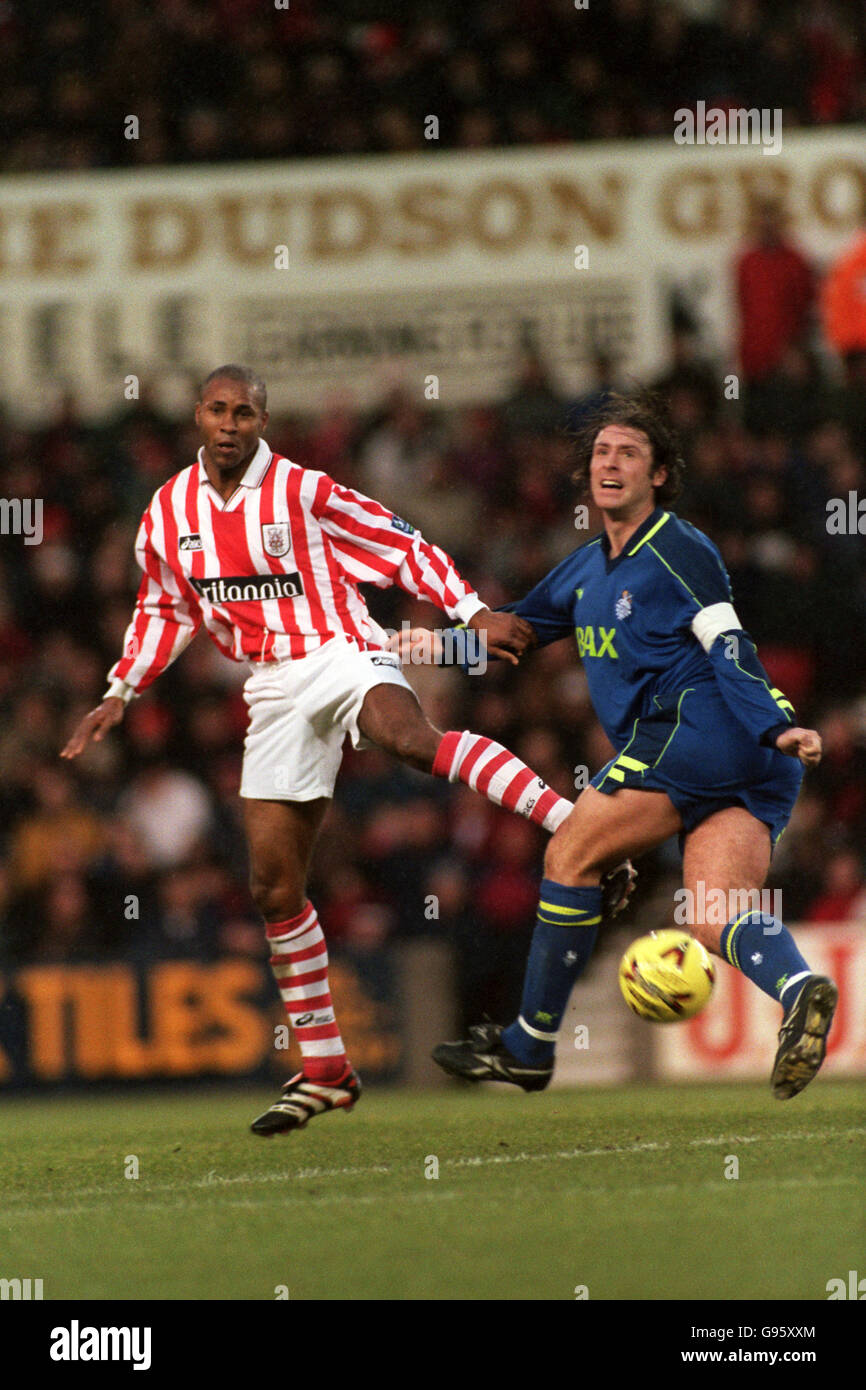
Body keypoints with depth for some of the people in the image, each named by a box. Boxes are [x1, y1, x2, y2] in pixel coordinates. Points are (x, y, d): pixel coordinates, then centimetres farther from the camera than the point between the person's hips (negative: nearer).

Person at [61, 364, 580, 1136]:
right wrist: (120, 695, 16)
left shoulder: (304, 492, -6)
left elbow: (403, 547, -1)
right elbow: (164, 609, 23)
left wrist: (475, 613, -9)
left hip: (342, 654, -5)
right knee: (274, 883, 0)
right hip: (275, 691, 5)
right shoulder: (168, 513, 7)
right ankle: (324, 1072, 10)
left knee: (411, 738, -41)